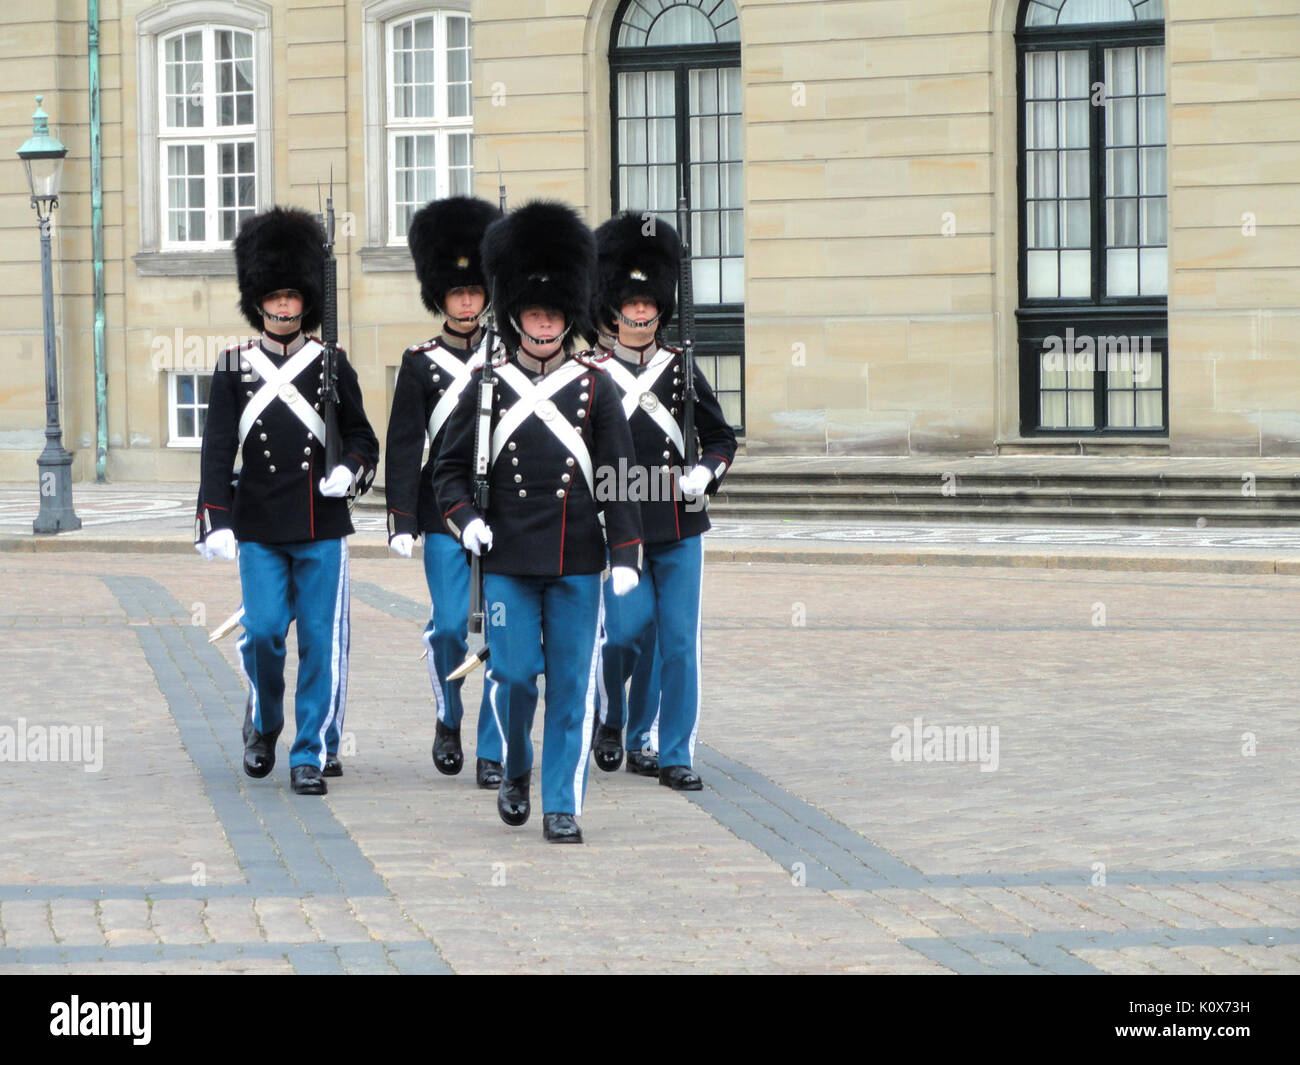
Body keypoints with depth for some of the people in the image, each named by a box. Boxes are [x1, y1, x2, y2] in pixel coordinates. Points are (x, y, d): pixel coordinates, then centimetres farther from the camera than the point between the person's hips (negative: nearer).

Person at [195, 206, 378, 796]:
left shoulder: (332, 365, 6)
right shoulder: (234, 368, 5)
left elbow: (363, 439, 11)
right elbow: (217, 450, 0)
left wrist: (349, 470, -11)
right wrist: (216, 520, -11)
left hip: (323, 527, 0)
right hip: (260, 530, 0)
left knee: (322, 640, -1)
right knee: (263, 631, -6)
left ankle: (312, 754, 6)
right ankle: (263, 720, 23)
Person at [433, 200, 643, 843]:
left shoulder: (594, 388, 5)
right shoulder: (488, 387, 4)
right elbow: (449, 468, 9)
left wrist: (625, 553, -3)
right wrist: (465, 518, -9)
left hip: (578, 563, 1)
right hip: (508, 560, -1)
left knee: (572, 683, 1)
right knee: (514, 675, -3)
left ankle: (563, 808, 7)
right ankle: (515, 772, 25)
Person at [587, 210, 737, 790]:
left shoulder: (681, 370, 8)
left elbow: (722, 438, 14)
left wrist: (704, 472, -5)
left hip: (680, 527, 2)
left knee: (680, 643, -1)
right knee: (628, 631, -10)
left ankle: (675, 757, 6)